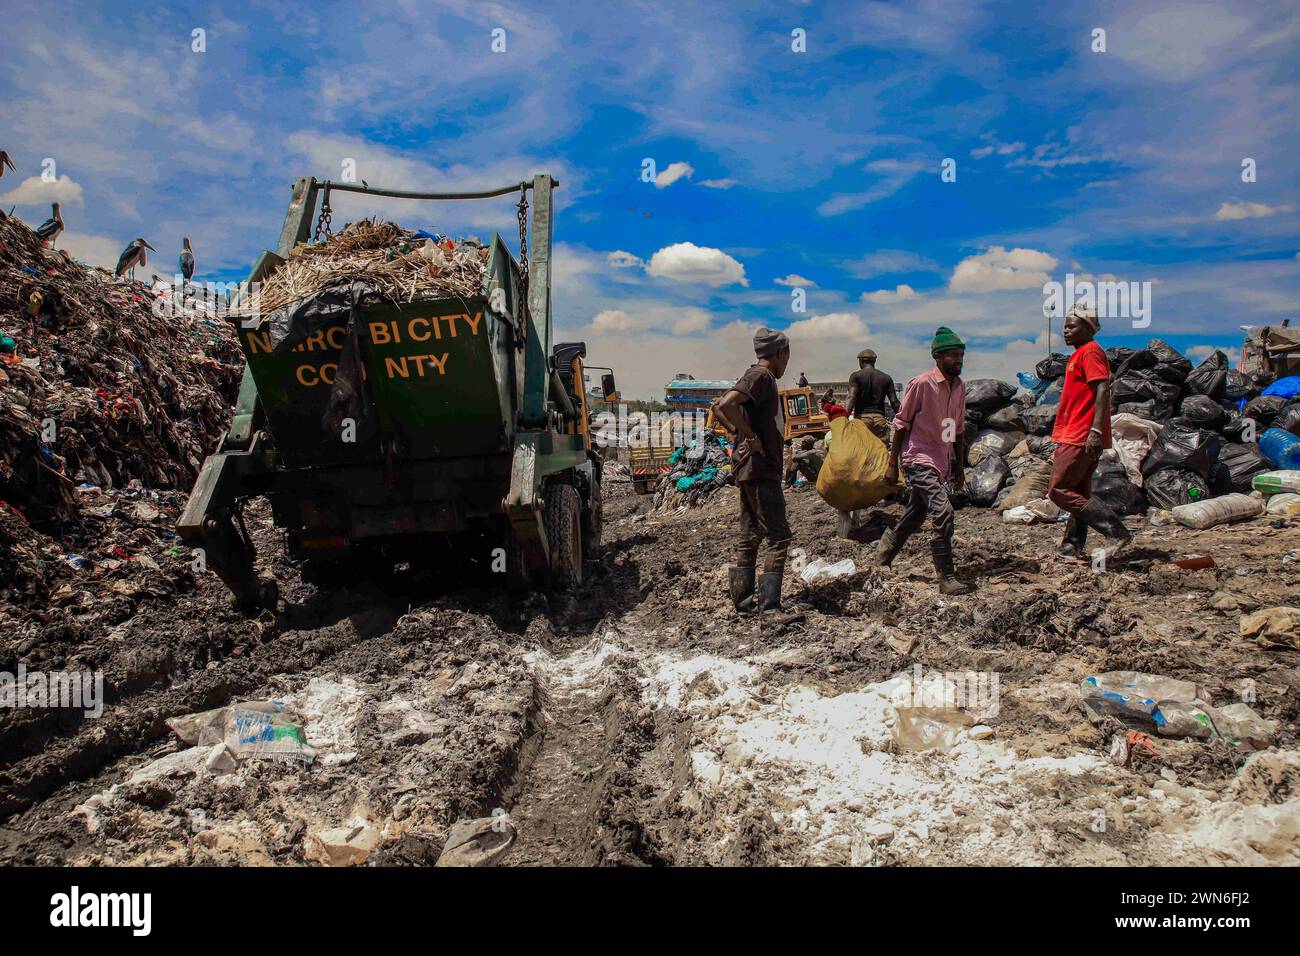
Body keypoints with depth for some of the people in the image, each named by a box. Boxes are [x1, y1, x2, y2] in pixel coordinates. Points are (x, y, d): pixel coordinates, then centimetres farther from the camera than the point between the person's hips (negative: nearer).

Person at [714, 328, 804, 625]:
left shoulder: (755, 376, 16)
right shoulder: (762, 376, -13)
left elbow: (719, 408, 22)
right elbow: (726, 404, -27)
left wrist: (741, 434, 12)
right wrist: (751, 437, -20)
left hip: (749, 469, 10)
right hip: (760, 469, -10)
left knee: (751, 537, 13)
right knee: (779, 536, -8)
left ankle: (743, 600, 20)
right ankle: (770, 607, -8)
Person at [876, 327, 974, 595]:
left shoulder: (959, 386, 8)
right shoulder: (921, 384, -14)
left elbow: (959, 428, 17)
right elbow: (901, 423, -9)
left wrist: (960, 466, 18)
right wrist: (892, 464, -9)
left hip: (941, 462, 8)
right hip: (919, 459, -8)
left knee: (913, 517, 14)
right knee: (943, 513, -18)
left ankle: (882, 561, 31)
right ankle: (947, 578, -11)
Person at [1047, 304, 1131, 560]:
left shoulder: (1090, 352, -9)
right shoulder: (1079, 355, 21)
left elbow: (1103, 390, -21)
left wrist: (1096, 431, -29)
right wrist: (1061, 444, 25)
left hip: (1081, 438, -10)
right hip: (1076, 438, 10)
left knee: (1058, 490, -12)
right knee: (1078, 492, 10)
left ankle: (1116, 531, -12)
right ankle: (1073, 547, 15)